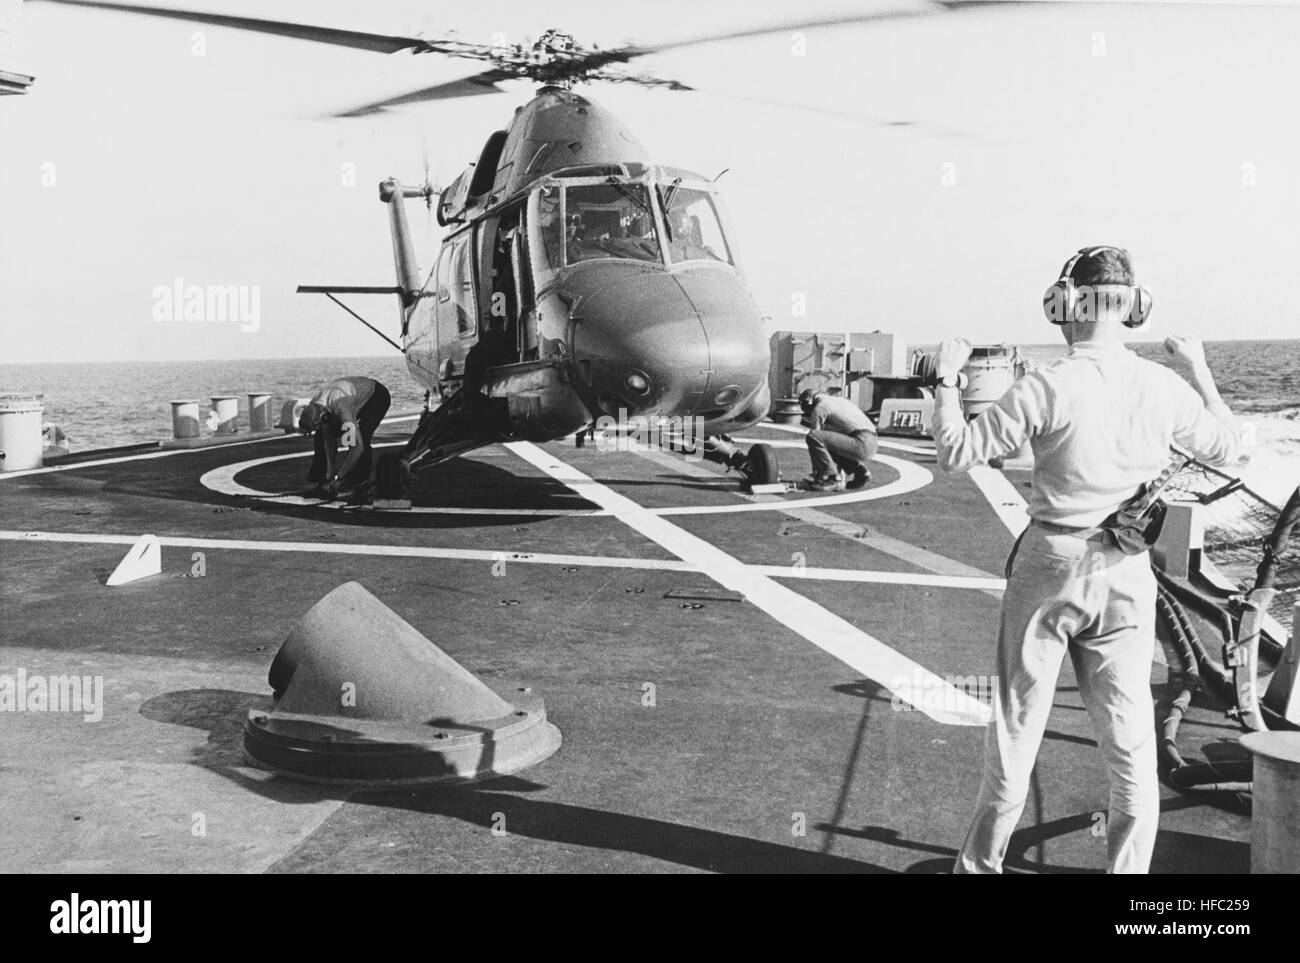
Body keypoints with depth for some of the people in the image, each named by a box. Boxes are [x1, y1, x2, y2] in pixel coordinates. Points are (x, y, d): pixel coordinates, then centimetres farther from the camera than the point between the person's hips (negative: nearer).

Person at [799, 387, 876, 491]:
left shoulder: (819, 408, 0)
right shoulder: (837, 399, 27)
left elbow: (815, 437, 3)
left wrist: (815, 471, 11)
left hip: (860, 444, -9)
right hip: (871, 444, 9)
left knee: (813, 437, -15)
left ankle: (831, 479, -10)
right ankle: (860, 473, 19)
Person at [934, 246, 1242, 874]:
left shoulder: (1045, 389, -15)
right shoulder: (1165, 389, -4)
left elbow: (955, 453, -12)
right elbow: (1225, 449, 14)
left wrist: (946, 380, 2)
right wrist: (1200, 370, 25)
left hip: (1048, 568, -2)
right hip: (1126, 577, 2)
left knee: (1017, 721, 11)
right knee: (1130, 737, 13)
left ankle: (983, 861, 24)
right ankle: (1128, 867, 21)